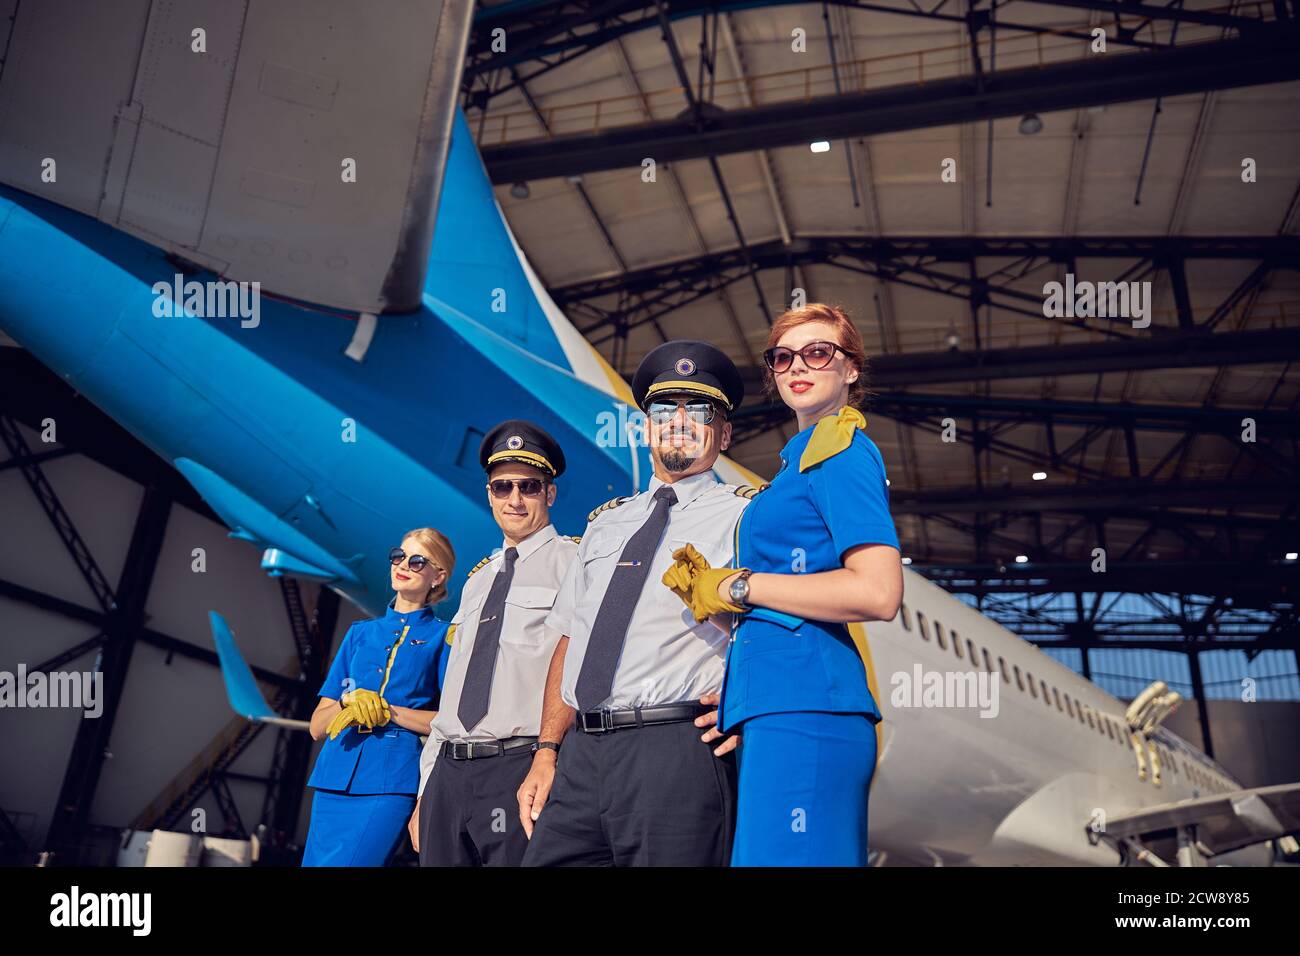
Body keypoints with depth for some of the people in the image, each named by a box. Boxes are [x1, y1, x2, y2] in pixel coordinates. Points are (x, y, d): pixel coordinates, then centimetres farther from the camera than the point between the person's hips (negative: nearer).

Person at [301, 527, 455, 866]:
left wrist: (386, 710, -12)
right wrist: (350, 701, -7)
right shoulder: (360, 632, 16)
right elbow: (317, 726, 13)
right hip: (335, 776, 5)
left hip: (391, 779, -5)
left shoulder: (442, 636, 4)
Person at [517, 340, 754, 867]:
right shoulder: (606, 522, 18)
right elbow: (570, 641, 16)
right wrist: (546, 754, 10)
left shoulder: (748, 514, 2)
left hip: (677, 754, -5)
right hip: (580, 758, 5)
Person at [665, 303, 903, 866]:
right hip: (774, 702, 10)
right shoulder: (803, 456, 23)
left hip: (803, 701, -10)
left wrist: (737, 586, -11)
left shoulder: (843, 452, -5)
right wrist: (711, 586, 7)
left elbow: (878, 593, -19)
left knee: (785, 854, -7)